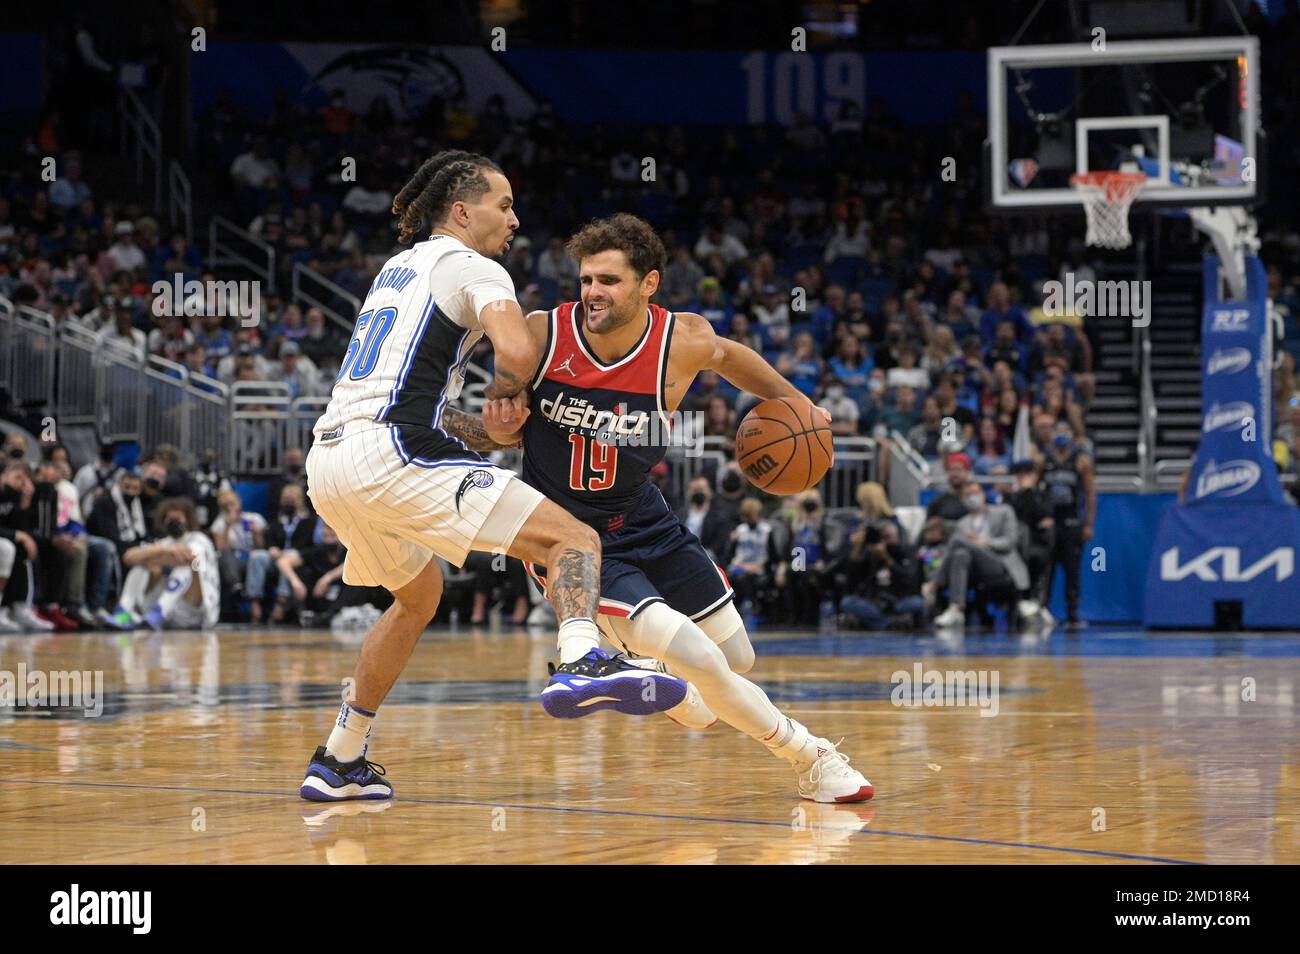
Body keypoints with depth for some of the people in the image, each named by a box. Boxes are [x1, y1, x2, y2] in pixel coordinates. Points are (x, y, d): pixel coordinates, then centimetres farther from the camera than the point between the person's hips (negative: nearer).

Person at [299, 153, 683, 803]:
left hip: (328, 459, 9)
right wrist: (503, 398, 5)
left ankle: (339, 761, 32)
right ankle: (581, 662, -40)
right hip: (390, 456, -9)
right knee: (574, 539, -10)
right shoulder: (473, 268, 3)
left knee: (419, 593, 32)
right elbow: (518, 352, -16)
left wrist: (488, 431, 26)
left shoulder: (398, 269, 29)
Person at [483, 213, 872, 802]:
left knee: (738, 660, 15)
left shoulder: (683, 341, -14)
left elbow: (725, 356, 12)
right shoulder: (541, 335, -19)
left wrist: (796, 403, 14)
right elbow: (510, 429, -3)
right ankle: (810, 758, 2)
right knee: (699, 663, -20)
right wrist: (498, 430, -25)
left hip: (642, 523, 5)